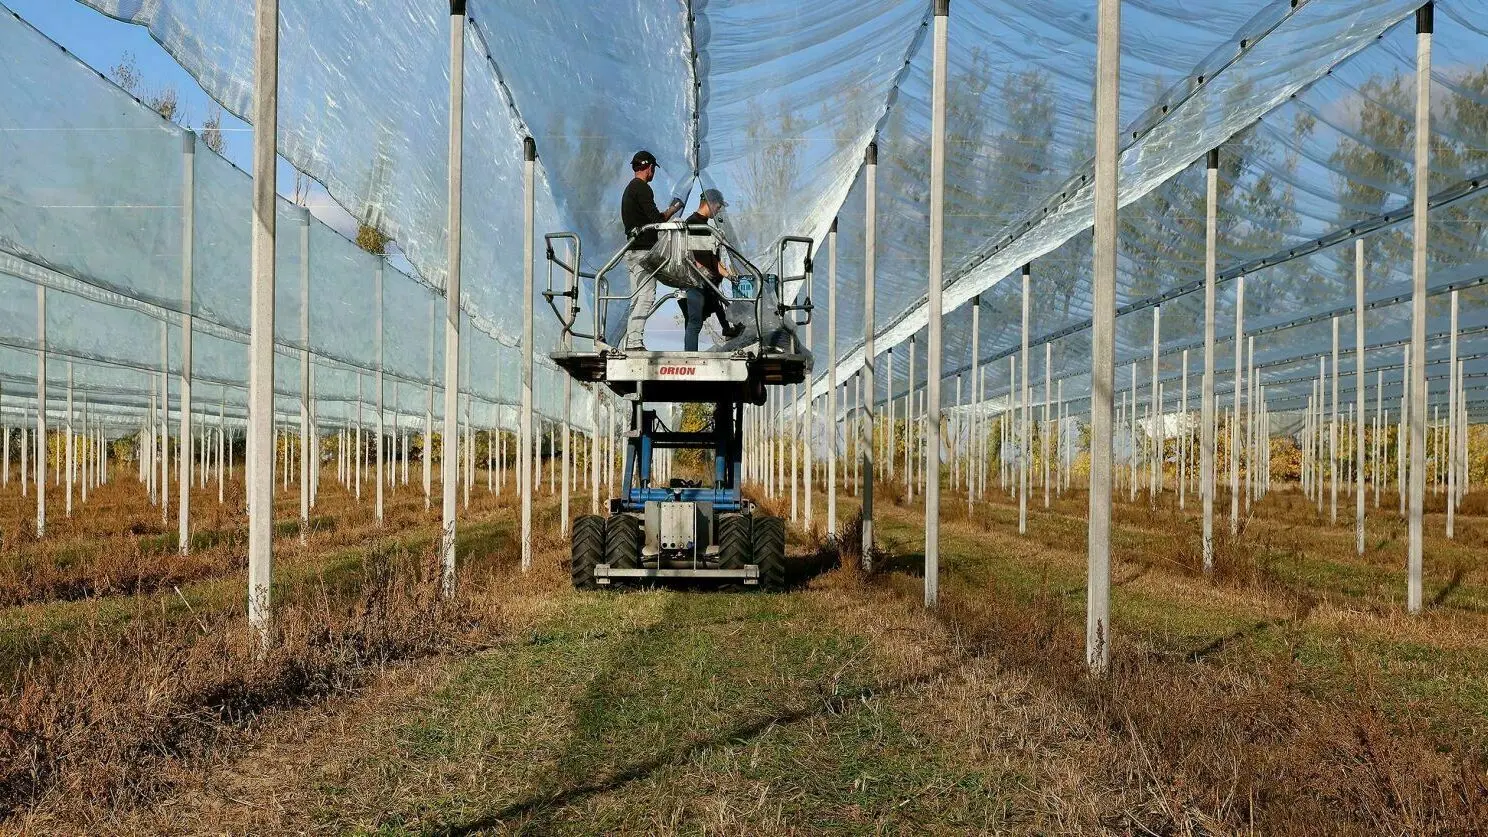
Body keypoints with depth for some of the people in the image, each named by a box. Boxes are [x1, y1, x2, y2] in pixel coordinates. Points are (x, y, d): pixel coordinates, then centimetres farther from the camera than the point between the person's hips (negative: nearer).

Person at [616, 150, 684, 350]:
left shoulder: (629, 188, 20)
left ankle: (628, 343, 10)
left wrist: (667, 212, 23)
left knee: (637, 299, 11)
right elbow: (656, 219, -18)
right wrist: (674, 209, -1)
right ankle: (635, 342, -15)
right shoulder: (642, 188, -11)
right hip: (642, 250, -10)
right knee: (646, 297, -11)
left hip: (632, 251, 10)